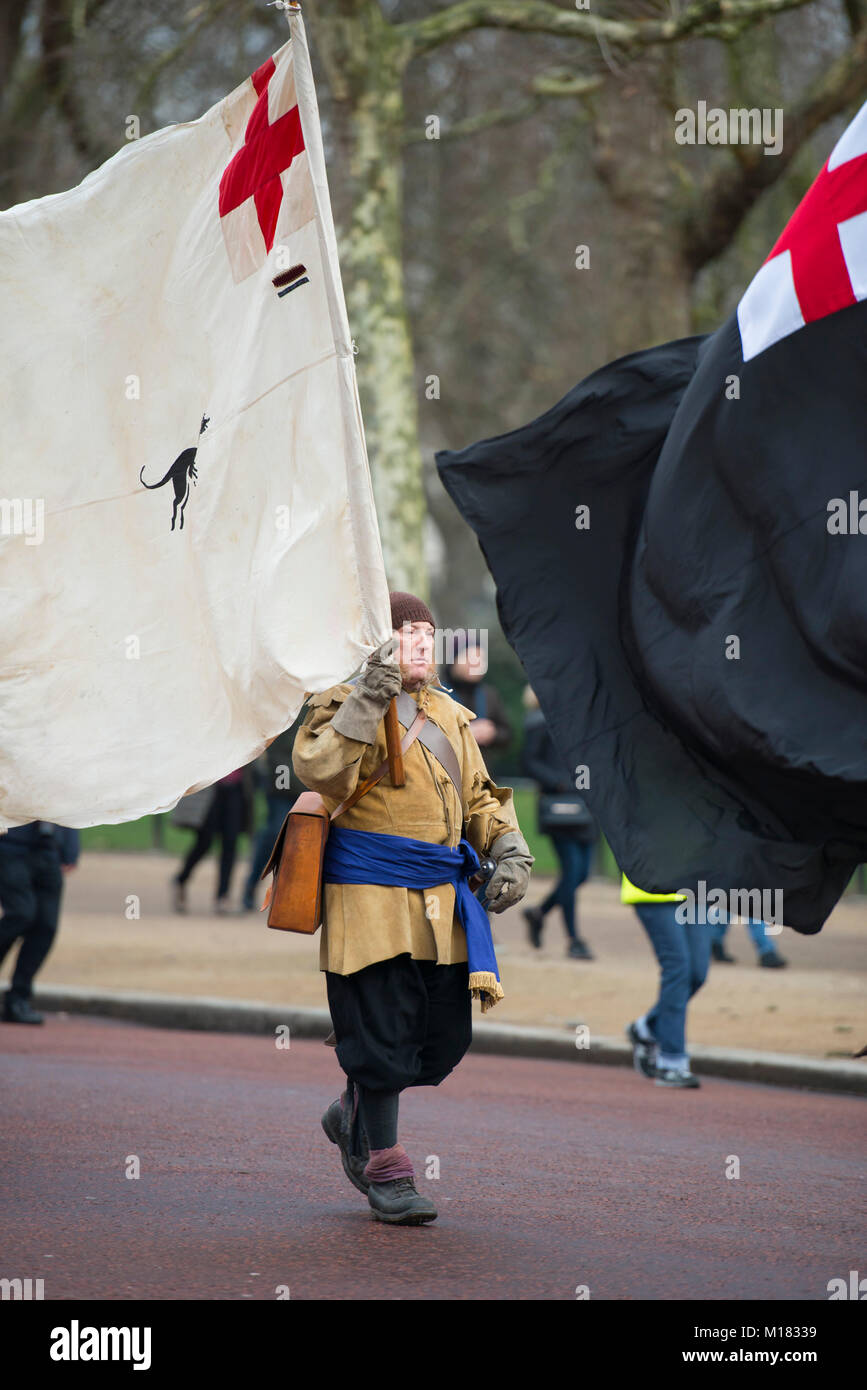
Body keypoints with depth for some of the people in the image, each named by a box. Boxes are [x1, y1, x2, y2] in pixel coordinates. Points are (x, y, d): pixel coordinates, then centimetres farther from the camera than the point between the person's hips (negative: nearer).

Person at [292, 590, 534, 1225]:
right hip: (371, 899, -7)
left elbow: (478, 794, 24)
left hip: (441, 904, 7)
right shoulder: (347, 708, -5)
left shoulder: (451, 717, 17)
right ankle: (384, 1167, 9)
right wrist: (366, 702, -30)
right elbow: (319, 770, -24)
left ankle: (355, 1117, 33)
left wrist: (510, 850, 8)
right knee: (382, 1033, -5)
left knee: (446, 1034, 8)